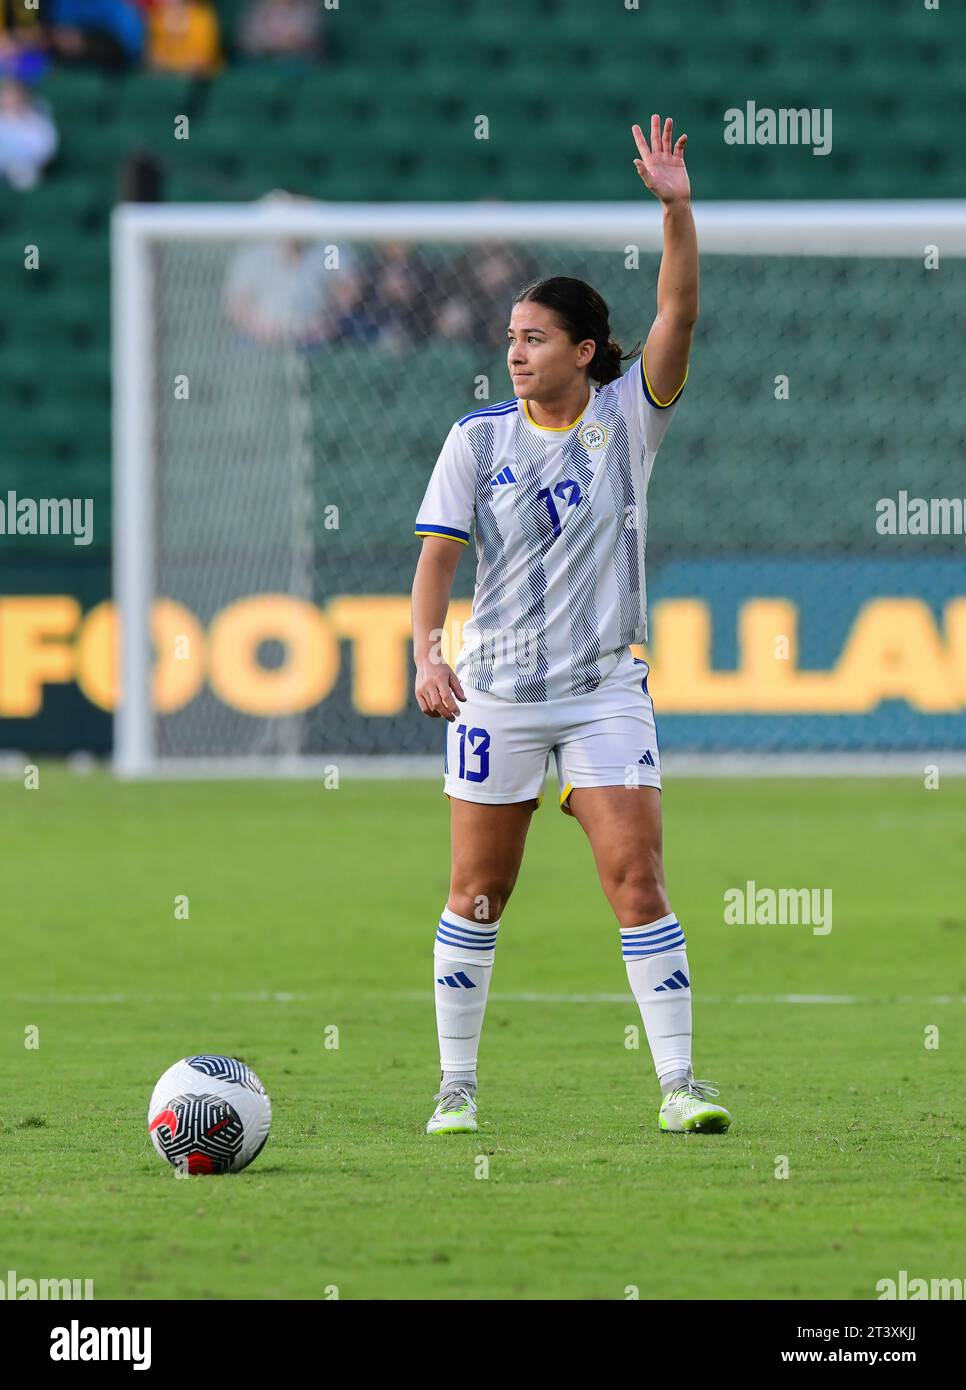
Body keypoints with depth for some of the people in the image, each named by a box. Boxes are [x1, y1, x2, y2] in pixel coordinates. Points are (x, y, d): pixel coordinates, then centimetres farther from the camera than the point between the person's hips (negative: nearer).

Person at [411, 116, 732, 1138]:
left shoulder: (626, 421, 0)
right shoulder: (478, 439, 0)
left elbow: (678, 316, -13)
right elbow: (436, 555, -4)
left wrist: (676, 209, -26)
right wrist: (426, 655, -20)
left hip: (606, 690, 0)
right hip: (497, 693, 0)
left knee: (637, 878, -10)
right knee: (478, 892, 6)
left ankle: (678, 1084, -9)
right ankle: (457, 1087, 16)